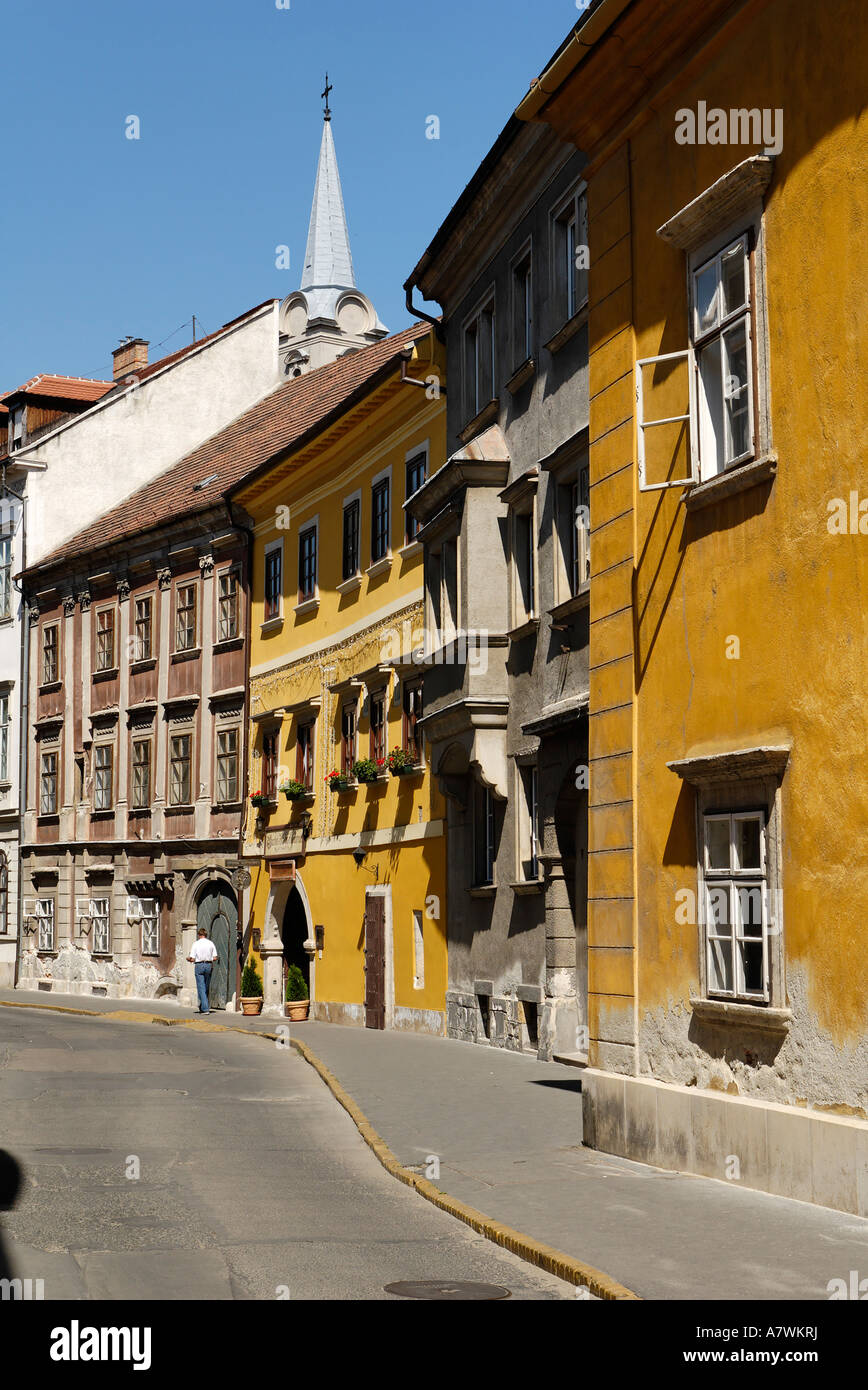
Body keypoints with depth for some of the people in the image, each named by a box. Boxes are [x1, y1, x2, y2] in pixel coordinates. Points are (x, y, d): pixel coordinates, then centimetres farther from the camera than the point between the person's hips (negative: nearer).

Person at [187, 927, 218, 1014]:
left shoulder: (196, 944, -3)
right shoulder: (211, 943, 4)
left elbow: (192, 959, -7)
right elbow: (215, 958, 1)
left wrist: (188, 958, 15)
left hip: (199, 965, -3)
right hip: (209, 965, 3)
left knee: (201, 988, -2)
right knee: (206, 988, 15)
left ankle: (205, 1009, -10)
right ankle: (203, 1007, 23)